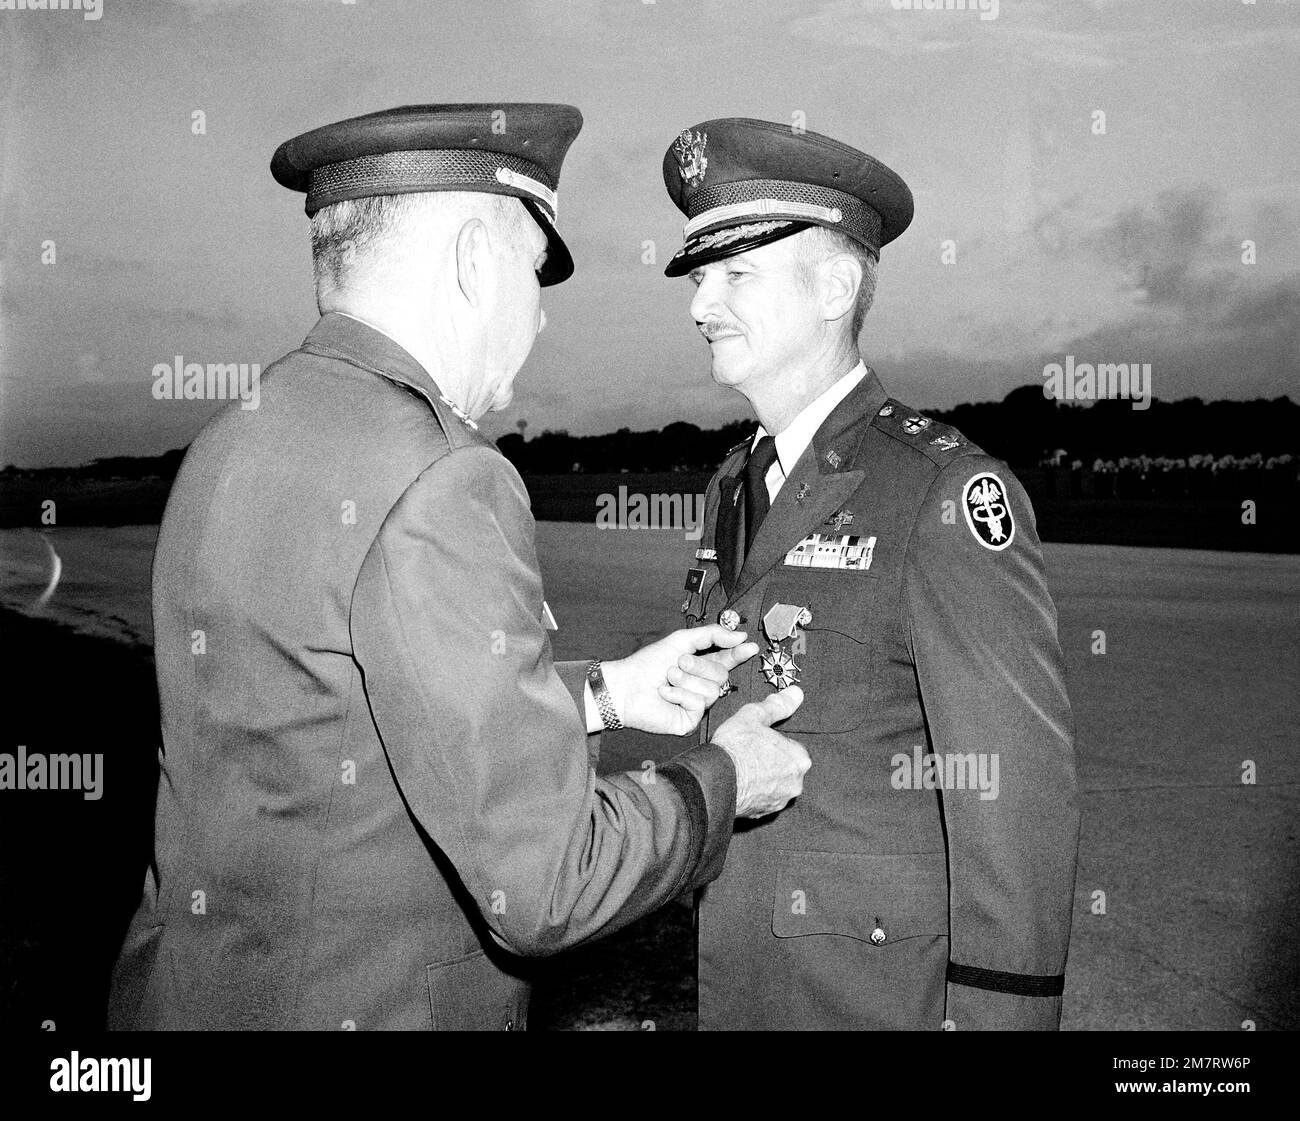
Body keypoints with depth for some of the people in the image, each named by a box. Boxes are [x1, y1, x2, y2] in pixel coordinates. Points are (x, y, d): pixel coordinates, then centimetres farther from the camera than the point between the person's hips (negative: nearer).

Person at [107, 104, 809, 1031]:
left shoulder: (233, 444, 3)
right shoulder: (441, 483, -24)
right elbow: (544, 885, -25)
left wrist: (602, 693, 10)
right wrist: (721, 780, -8)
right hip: (371, 1005, -8)